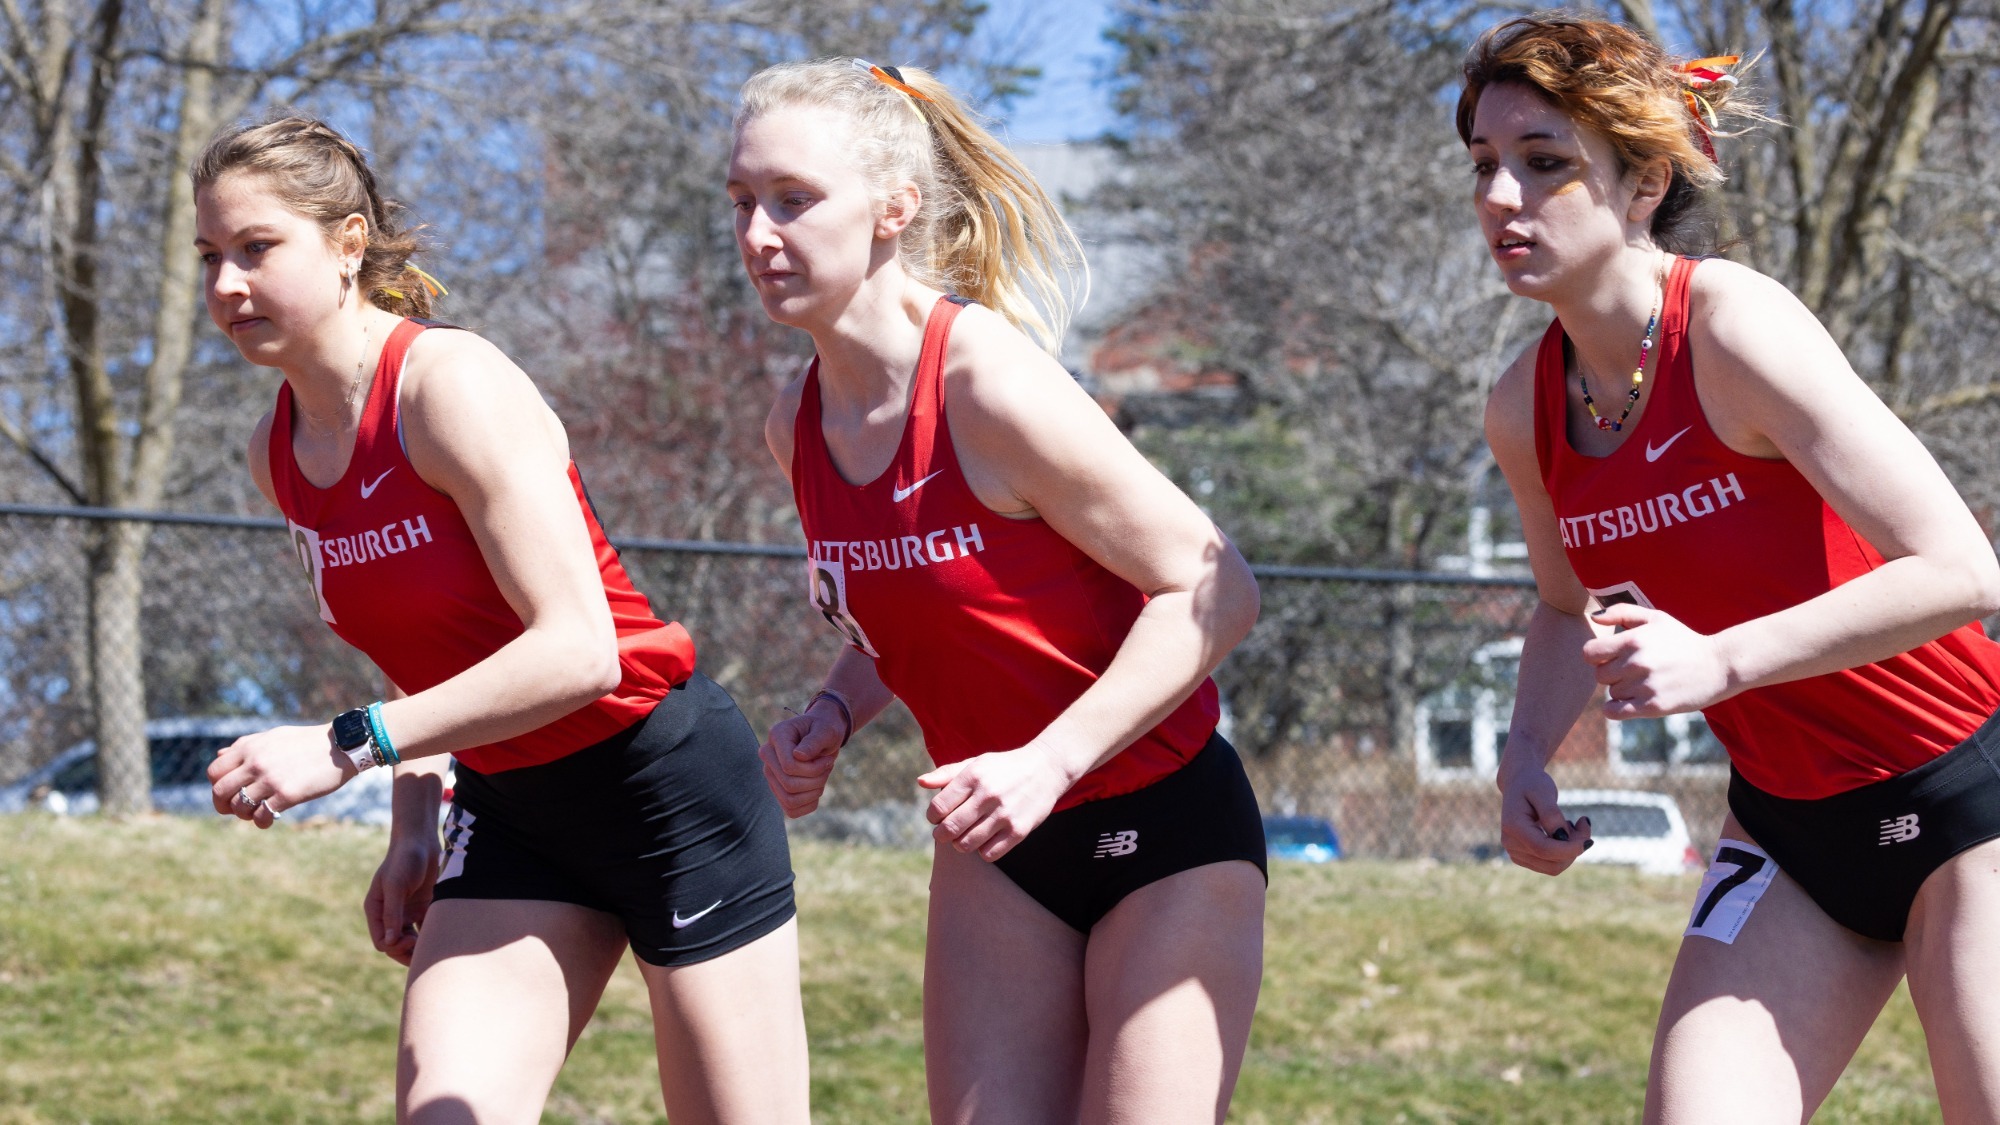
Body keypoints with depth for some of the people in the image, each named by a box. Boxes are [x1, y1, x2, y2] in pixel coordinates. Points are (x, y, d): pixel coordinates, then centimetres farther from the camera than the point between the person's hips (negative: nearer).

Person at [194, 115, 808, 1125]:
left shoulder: (451, 383, -21)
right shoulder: (278, 454, 3)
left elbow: (580, 651, -28)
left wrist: (349, 745, -29)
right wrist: (414, 823, 8)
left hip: (668, 776, -7)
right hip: (507, 806, 7)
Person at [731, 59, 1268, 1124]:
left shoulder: (990, 387, -23)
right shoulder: (798, 425, 0)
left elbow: (1213, 590, -20)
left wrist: (1049, 762, -26)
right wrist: (832, 716, -2)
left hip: (1165, 829, -6)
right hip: (995, 847, 7)